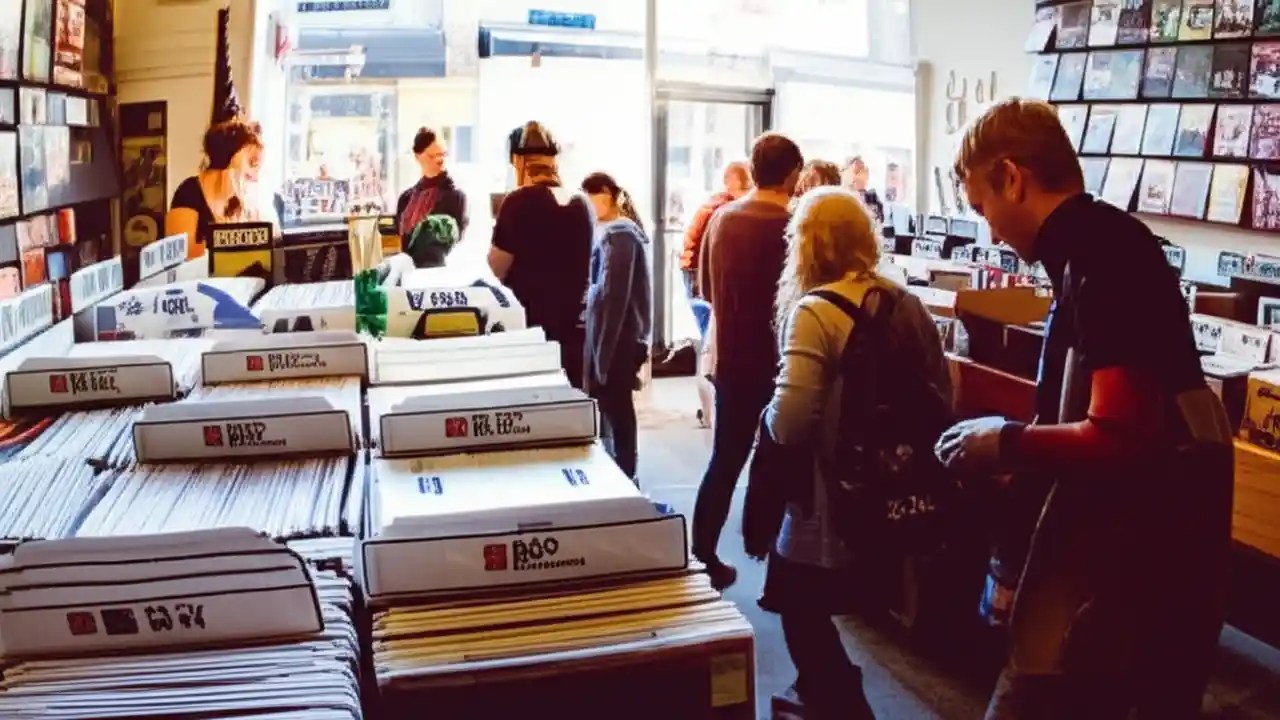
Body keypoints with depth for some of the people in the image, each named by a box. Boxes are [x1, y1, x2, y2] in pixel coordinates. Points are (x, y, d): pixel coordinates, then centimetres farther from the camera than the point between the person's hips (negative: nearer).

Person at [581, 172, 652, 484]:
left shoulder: (617, 234, -15)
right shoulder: (615, 230, 14)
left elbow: (613, 293, -20)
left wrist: (602, 346, -19)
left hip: (615, 335, -9)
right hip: (617, 333, 9)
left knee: (615, 406, -3)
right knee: (616, 405, 14)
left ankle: (624, 477, 5)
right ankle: (622, 474, 23)